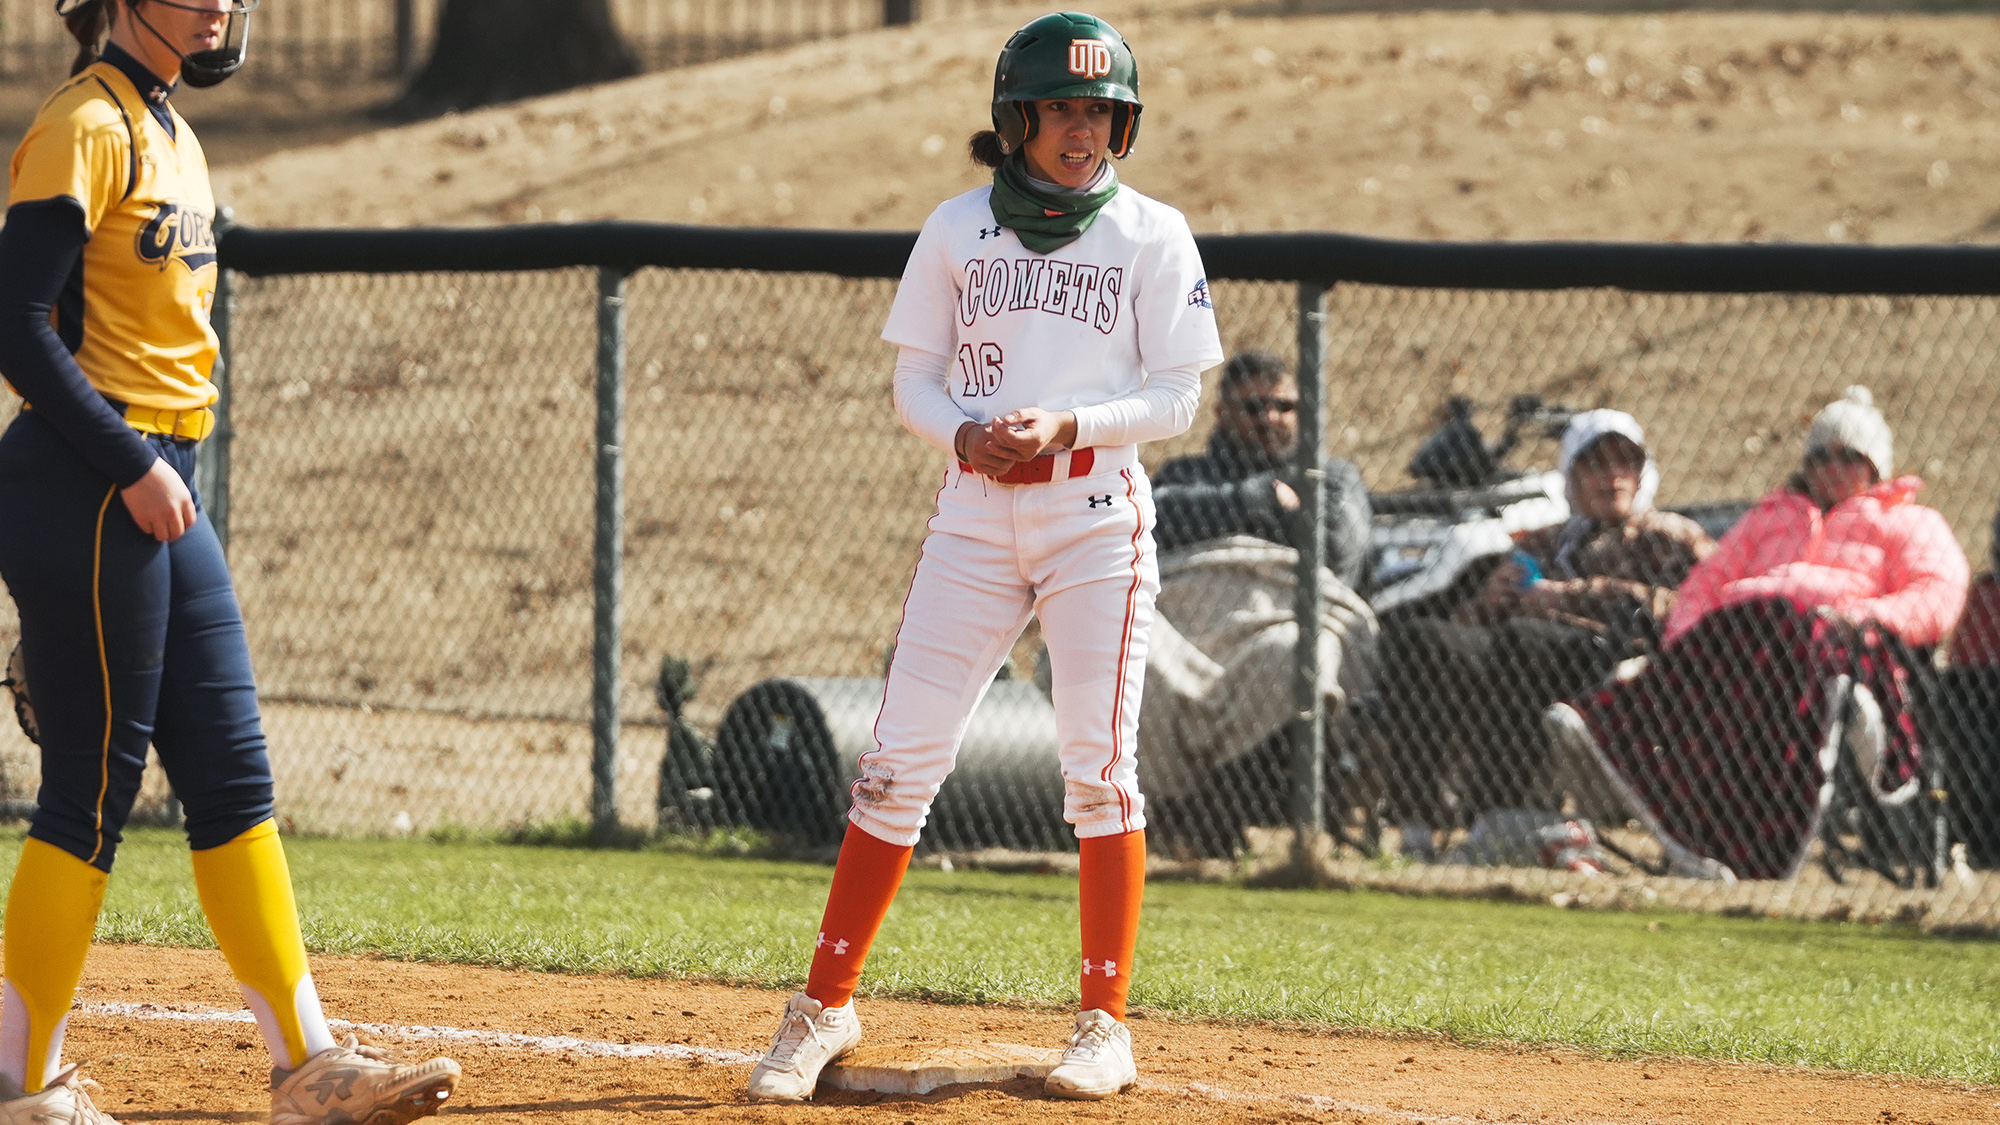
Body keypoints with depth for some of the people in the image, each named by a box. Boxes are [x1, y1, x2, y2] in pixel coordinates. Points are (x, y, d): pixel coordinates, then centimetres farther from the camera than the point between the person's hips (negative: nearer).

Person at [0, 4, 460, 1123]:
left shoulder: (170, 132, 16)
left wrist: (160, 469, 15)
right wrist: (131, 468, -20)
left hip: (161, 488, 10)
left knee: (232, 775, 8)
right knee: (93, 788, -5)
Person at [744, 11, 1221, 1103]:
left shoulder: (1151, 235, 2)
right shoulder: (957, 231, 7)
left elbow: (1174, 398, -1)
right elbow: (915, 384, 9)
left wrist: (1067, 424, -16)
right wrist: (968, 433, -12)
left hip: (1098, 515, -2)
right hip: (975, 512, 2)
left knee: (1097, 766, -5)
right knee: (902, 757, -2)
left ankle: (1105, 1021, 5)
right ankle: (824, 1006, 4)